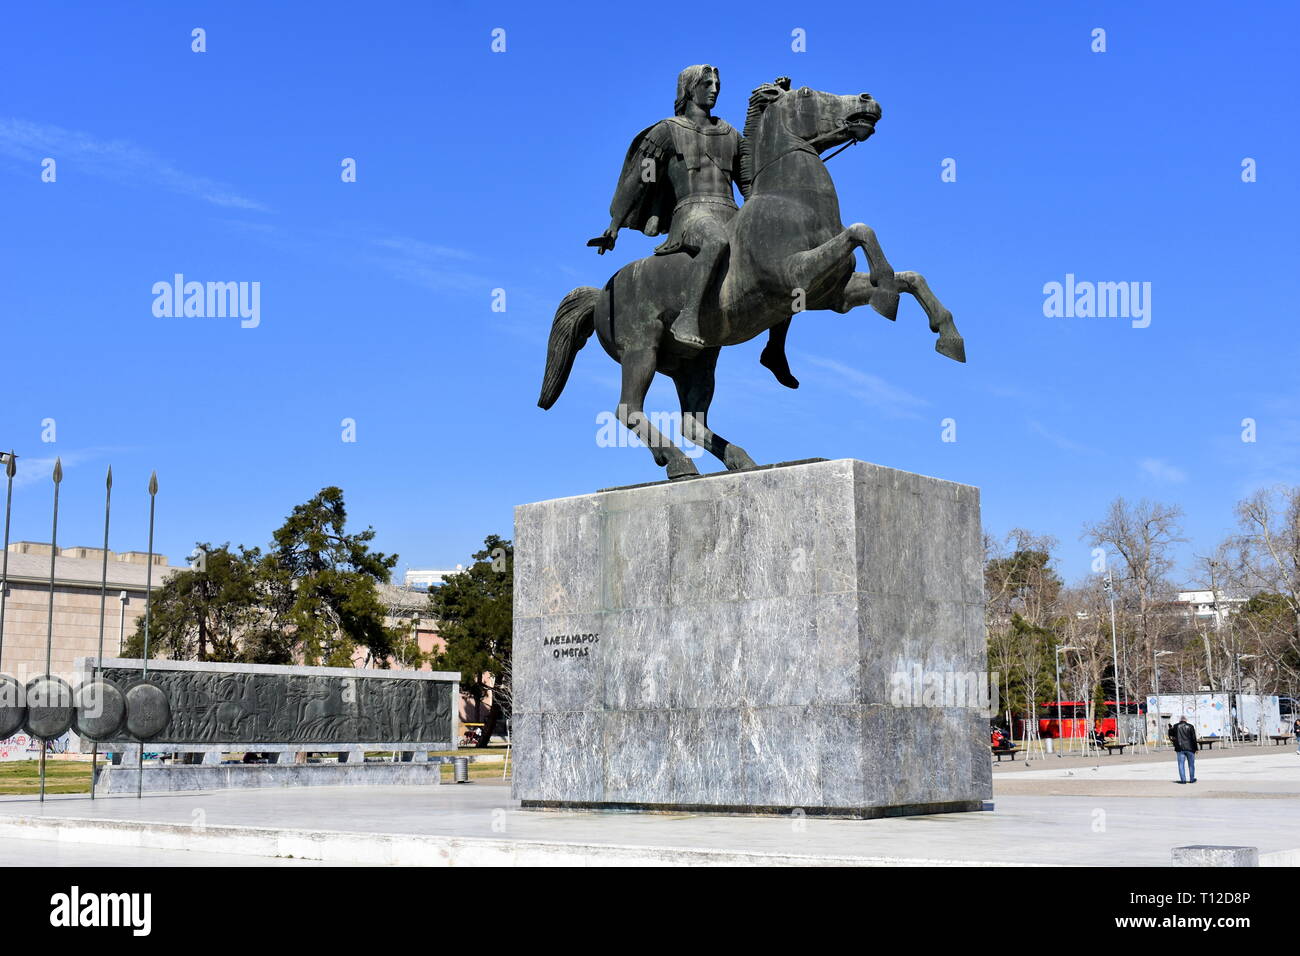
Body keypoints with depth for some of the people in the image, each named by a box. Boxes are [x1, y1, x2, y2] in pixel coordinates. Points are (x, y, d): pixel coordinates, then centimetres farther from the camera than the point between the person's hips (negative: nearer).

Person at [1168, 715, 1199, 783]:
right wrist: (1196, 748, 3)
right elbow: (1194, 738, -2)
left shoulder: (1176, 726, 2)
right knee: (1191, 764, 12)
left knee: (1181, 764, 1)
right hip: (1190, 748, 0)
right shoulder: (1190, 726, -1)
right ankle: (1192, 779, 18)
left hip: (1180, 748, 0)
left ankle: (1183, 779, -5)